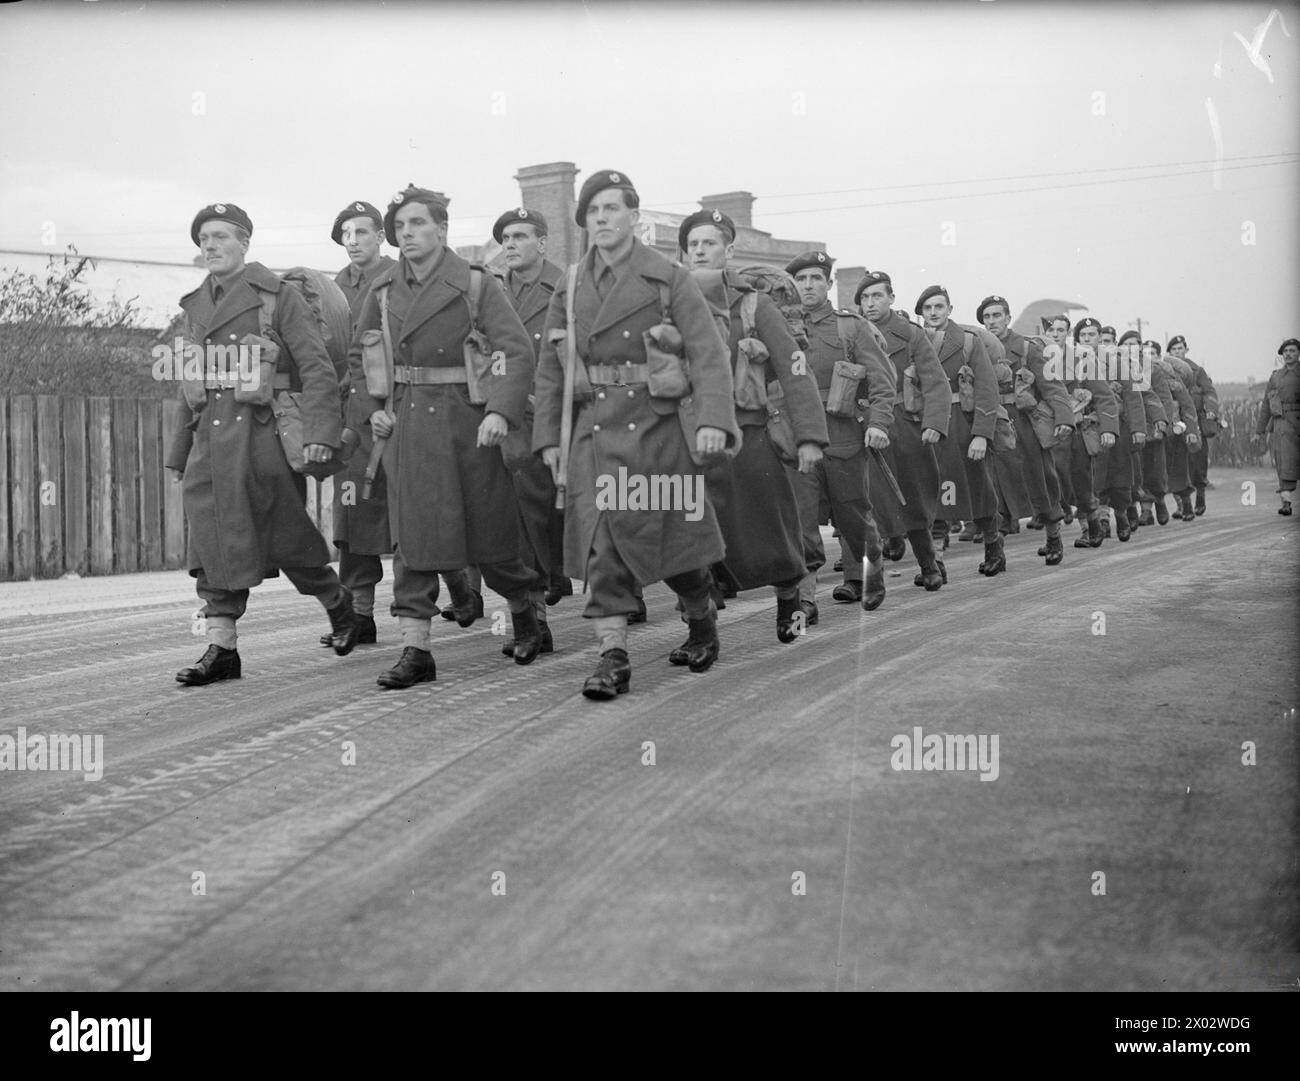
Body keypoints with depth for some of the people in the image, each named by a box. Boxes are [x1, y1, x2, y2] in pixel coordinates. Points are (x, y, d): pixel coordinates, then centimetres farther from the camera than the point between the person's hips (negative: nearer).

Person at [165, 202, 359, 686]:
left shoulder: (277, 297, -2)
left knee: (286, 537, 2)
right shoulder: (196, 306, 16)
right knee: (214, 544, 1)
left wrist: (319, 433, -19)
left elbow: (318, 369, -8)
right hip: (210, 439, 5)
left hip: (262, 433, -5)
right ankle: (221, 649, 4)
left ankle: (340, 604, 26)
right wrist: (179, 454, 19)